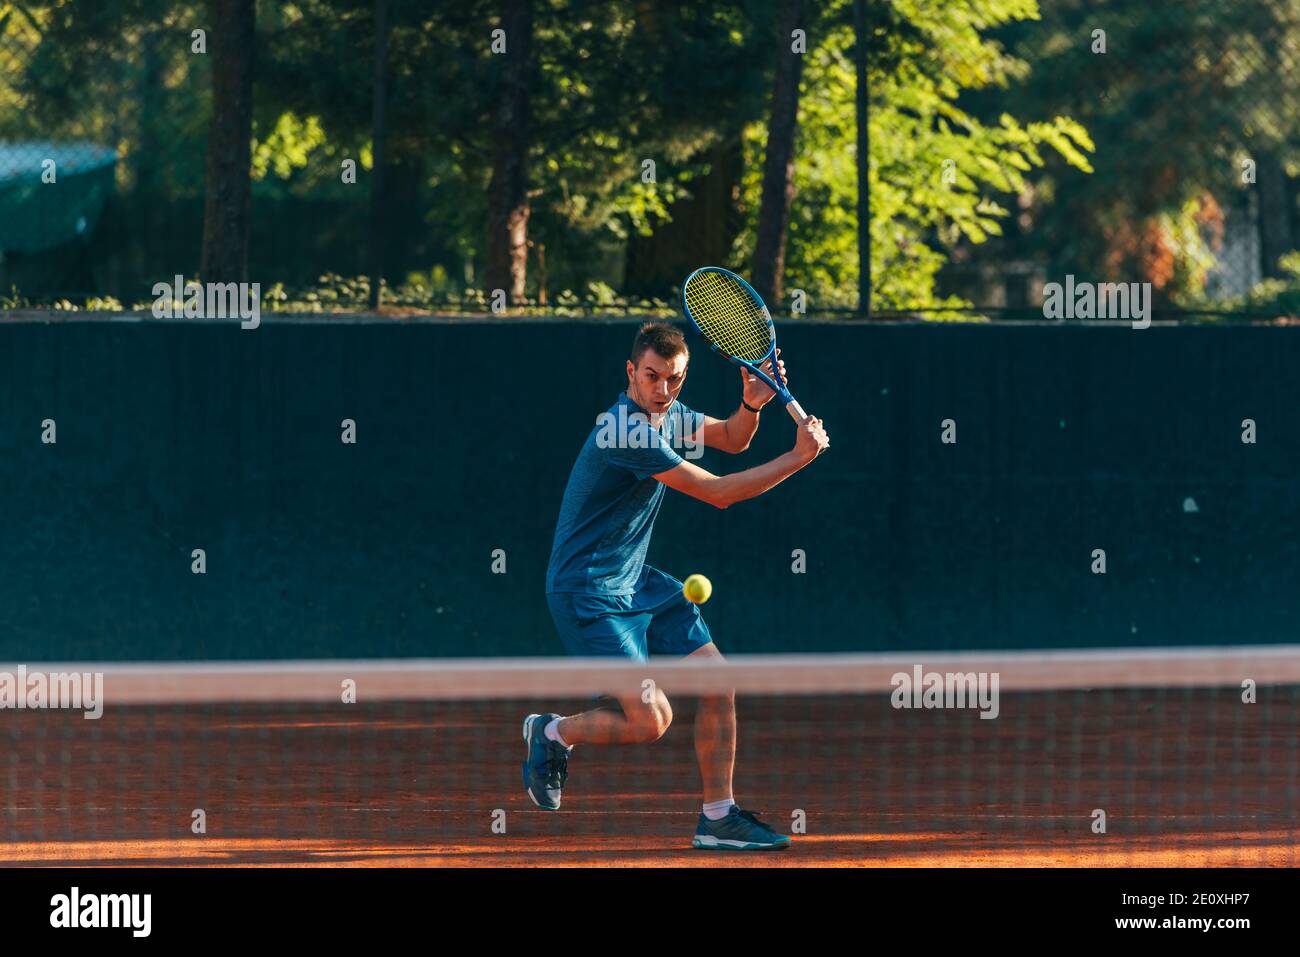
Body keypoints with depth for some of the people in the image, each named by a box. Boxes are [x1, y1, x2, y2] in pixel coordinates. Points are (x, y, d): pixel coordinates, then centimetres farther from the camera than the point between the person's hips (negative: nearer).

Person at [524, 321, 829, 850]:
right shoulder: (627, 431, -25)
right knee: (651, 719, -17)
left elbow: (730, 439, 21)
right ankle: (553, 735, 10)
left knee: (717, 682, 3)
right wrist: (798, 457, -16)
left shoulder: (666, 412, 5)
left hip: (638, 583, 10)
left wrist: (751, 404, -2)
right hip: (589, 593, -10)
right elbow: (718, 493, -22)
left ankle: (718, 818, 12)